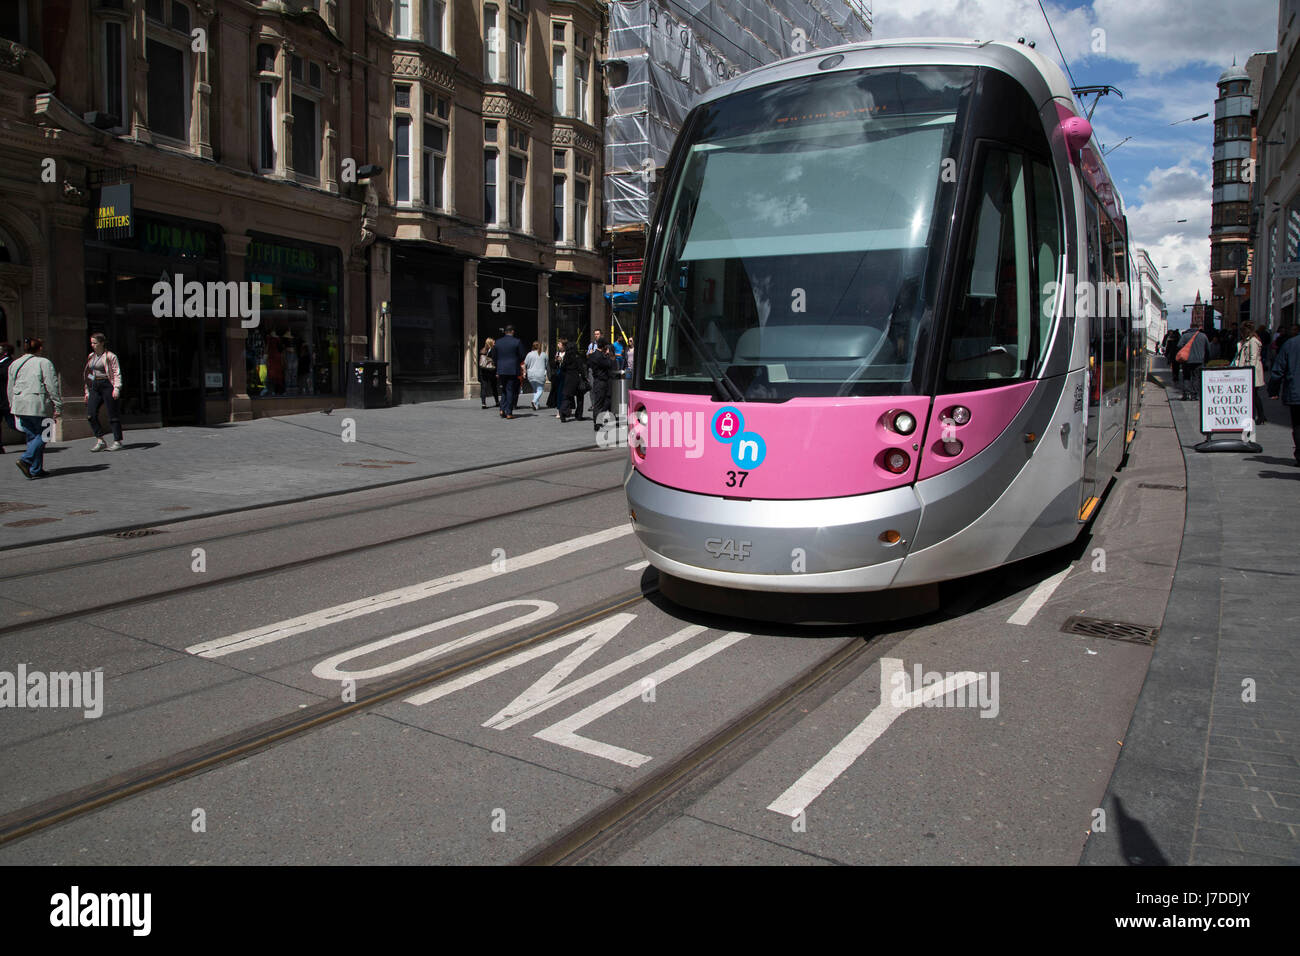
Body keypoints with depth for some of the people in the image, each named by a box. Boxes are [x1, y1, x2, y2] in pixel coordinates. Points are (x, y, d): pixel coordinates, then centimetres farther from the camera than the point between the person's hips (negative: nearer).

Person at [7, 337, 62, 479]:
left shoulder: (15, 364, 15)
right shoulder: (44, 363, -5)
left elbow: (10, 388, 19)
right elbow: (52, 386, -10)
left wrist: (13, 407, 26)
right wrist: (58, 407, -8)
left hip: (20, 405, 7)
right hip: (38, 404, -7)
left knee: (32, 436, 11)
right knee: (41, 435, 0)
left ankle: (36, 469, 11)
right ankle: (26, 460, -17)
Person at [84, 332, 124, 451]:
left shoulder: (110, 356, -5)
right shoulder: (90, 356, 15)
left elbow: (117, 373, -10)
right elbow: (87, 374, 21)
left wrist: (116, 388, -21)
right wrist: (87, 392, 18)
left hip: (107, 385, -6)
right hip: (95, 387, 6)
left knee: (112, 415, -2)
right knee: (90, 414, -5)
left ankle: (118, 442, 5)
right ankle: (100, 441, 3)